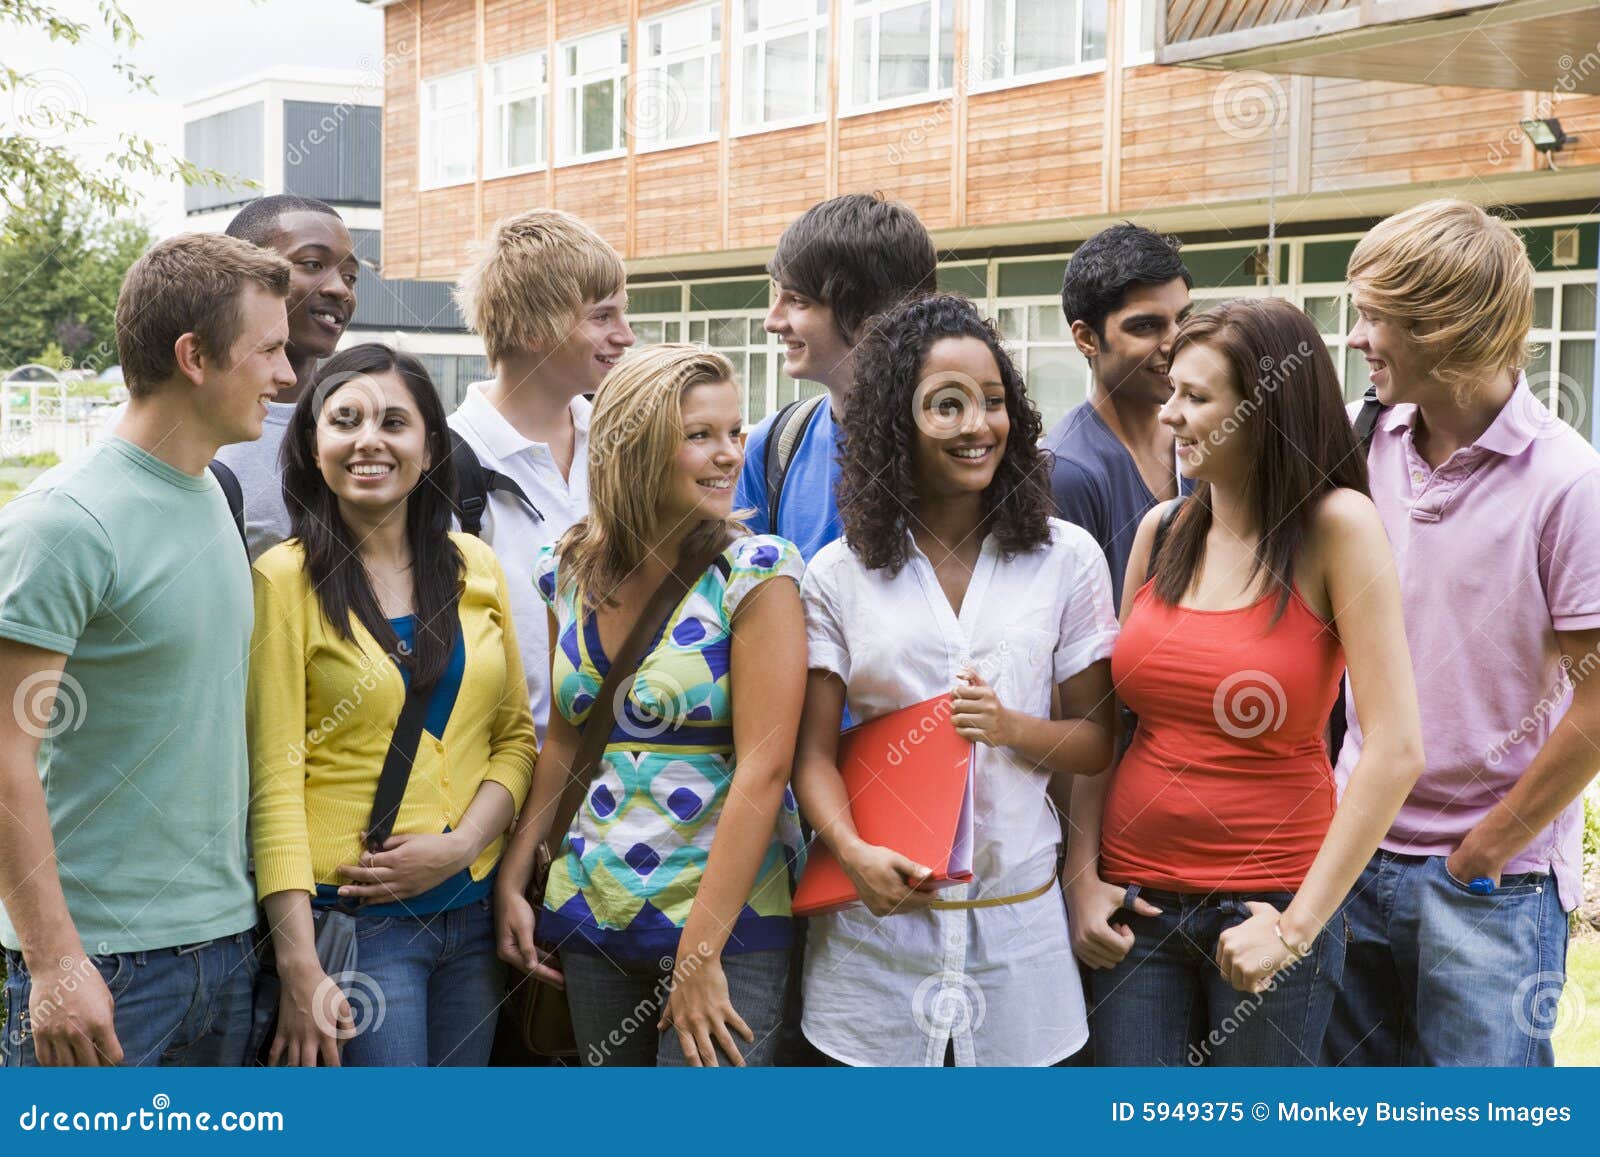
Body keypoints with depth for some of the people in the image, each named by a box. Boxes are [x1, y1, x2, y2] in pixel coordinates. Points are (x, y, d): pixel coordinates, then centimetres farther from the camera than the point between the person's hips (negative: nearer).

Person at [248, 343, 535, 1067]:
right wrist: (299, 966, -15)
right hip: (349, 917, -5)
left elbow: (515, 736, 10)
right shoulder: (285, 579, -6)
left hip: (471, 906, 5)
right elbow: (274, 781, -10)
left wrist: (460, 845, -8)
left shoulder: (475, 567, 7)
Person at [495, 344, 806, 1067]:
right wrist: (512, 880, 8)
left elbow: (763, 769, -16)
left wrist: (700, 954, -18)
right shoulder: (569, 572, 3)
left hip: (727, 920, -4)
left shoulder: (755, 573, -11)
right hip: (591, 913, 5)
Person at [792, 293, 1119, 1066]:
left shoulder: (1067, 559, 3)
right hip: (878, 915, 0)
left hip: (1016, 915, 1)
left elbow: (1098, 742, 5)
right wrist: (852, 851, -19)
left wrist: (1010, 728, -14)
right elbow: (814, 752, 0)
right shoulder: (838, 575, 1)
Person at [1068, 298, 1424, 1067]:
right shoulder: (1163, 530, 4)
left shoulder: (1335, 526, -10)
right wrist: (1082, 875, -1)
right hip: (1136, 902, 3)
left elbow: (1396, 750, -15)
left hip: (1265, 905, -3)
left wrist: (1299, 923, -15)